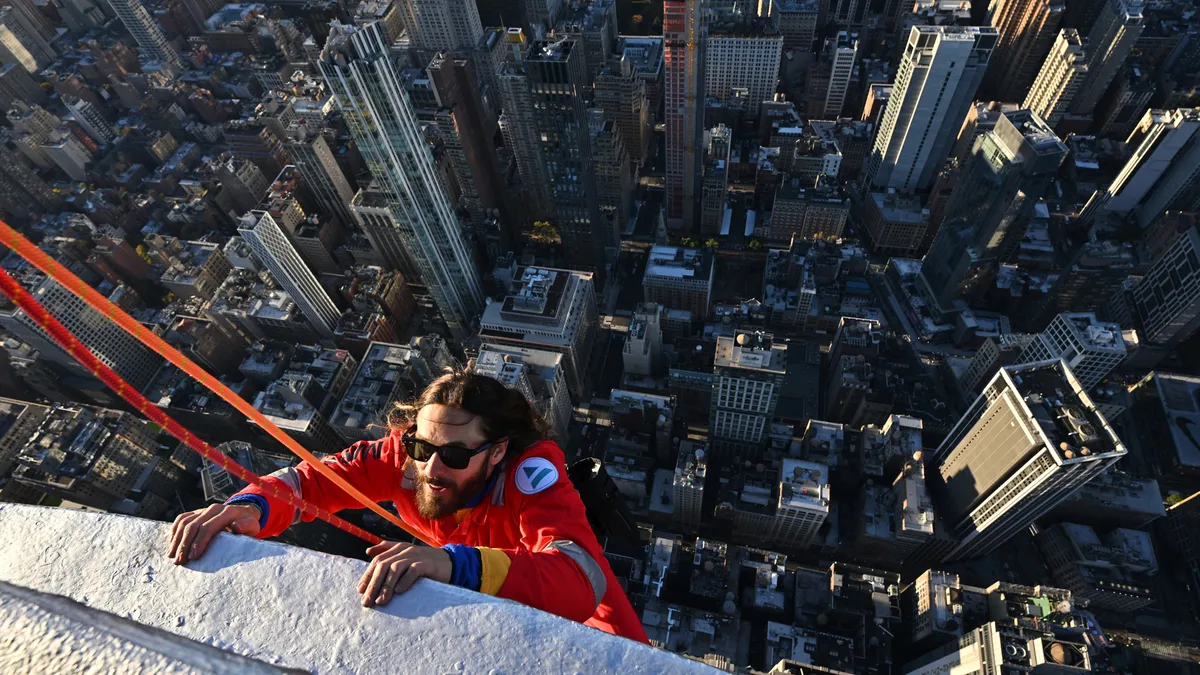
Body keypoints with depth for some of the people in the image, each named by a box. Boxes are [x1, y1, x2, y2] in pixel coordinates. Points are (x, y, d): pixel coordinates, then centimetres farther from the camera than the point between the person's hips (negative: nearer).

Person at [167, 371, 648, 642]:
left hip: (571, 616, -3)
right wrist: (251, 506, -38)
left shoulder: (531, 471, -37)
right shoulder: (406, 455, -22)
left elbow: (581, 581, -49)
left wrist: (455, 563, -63)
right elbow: (311, 479, -16)